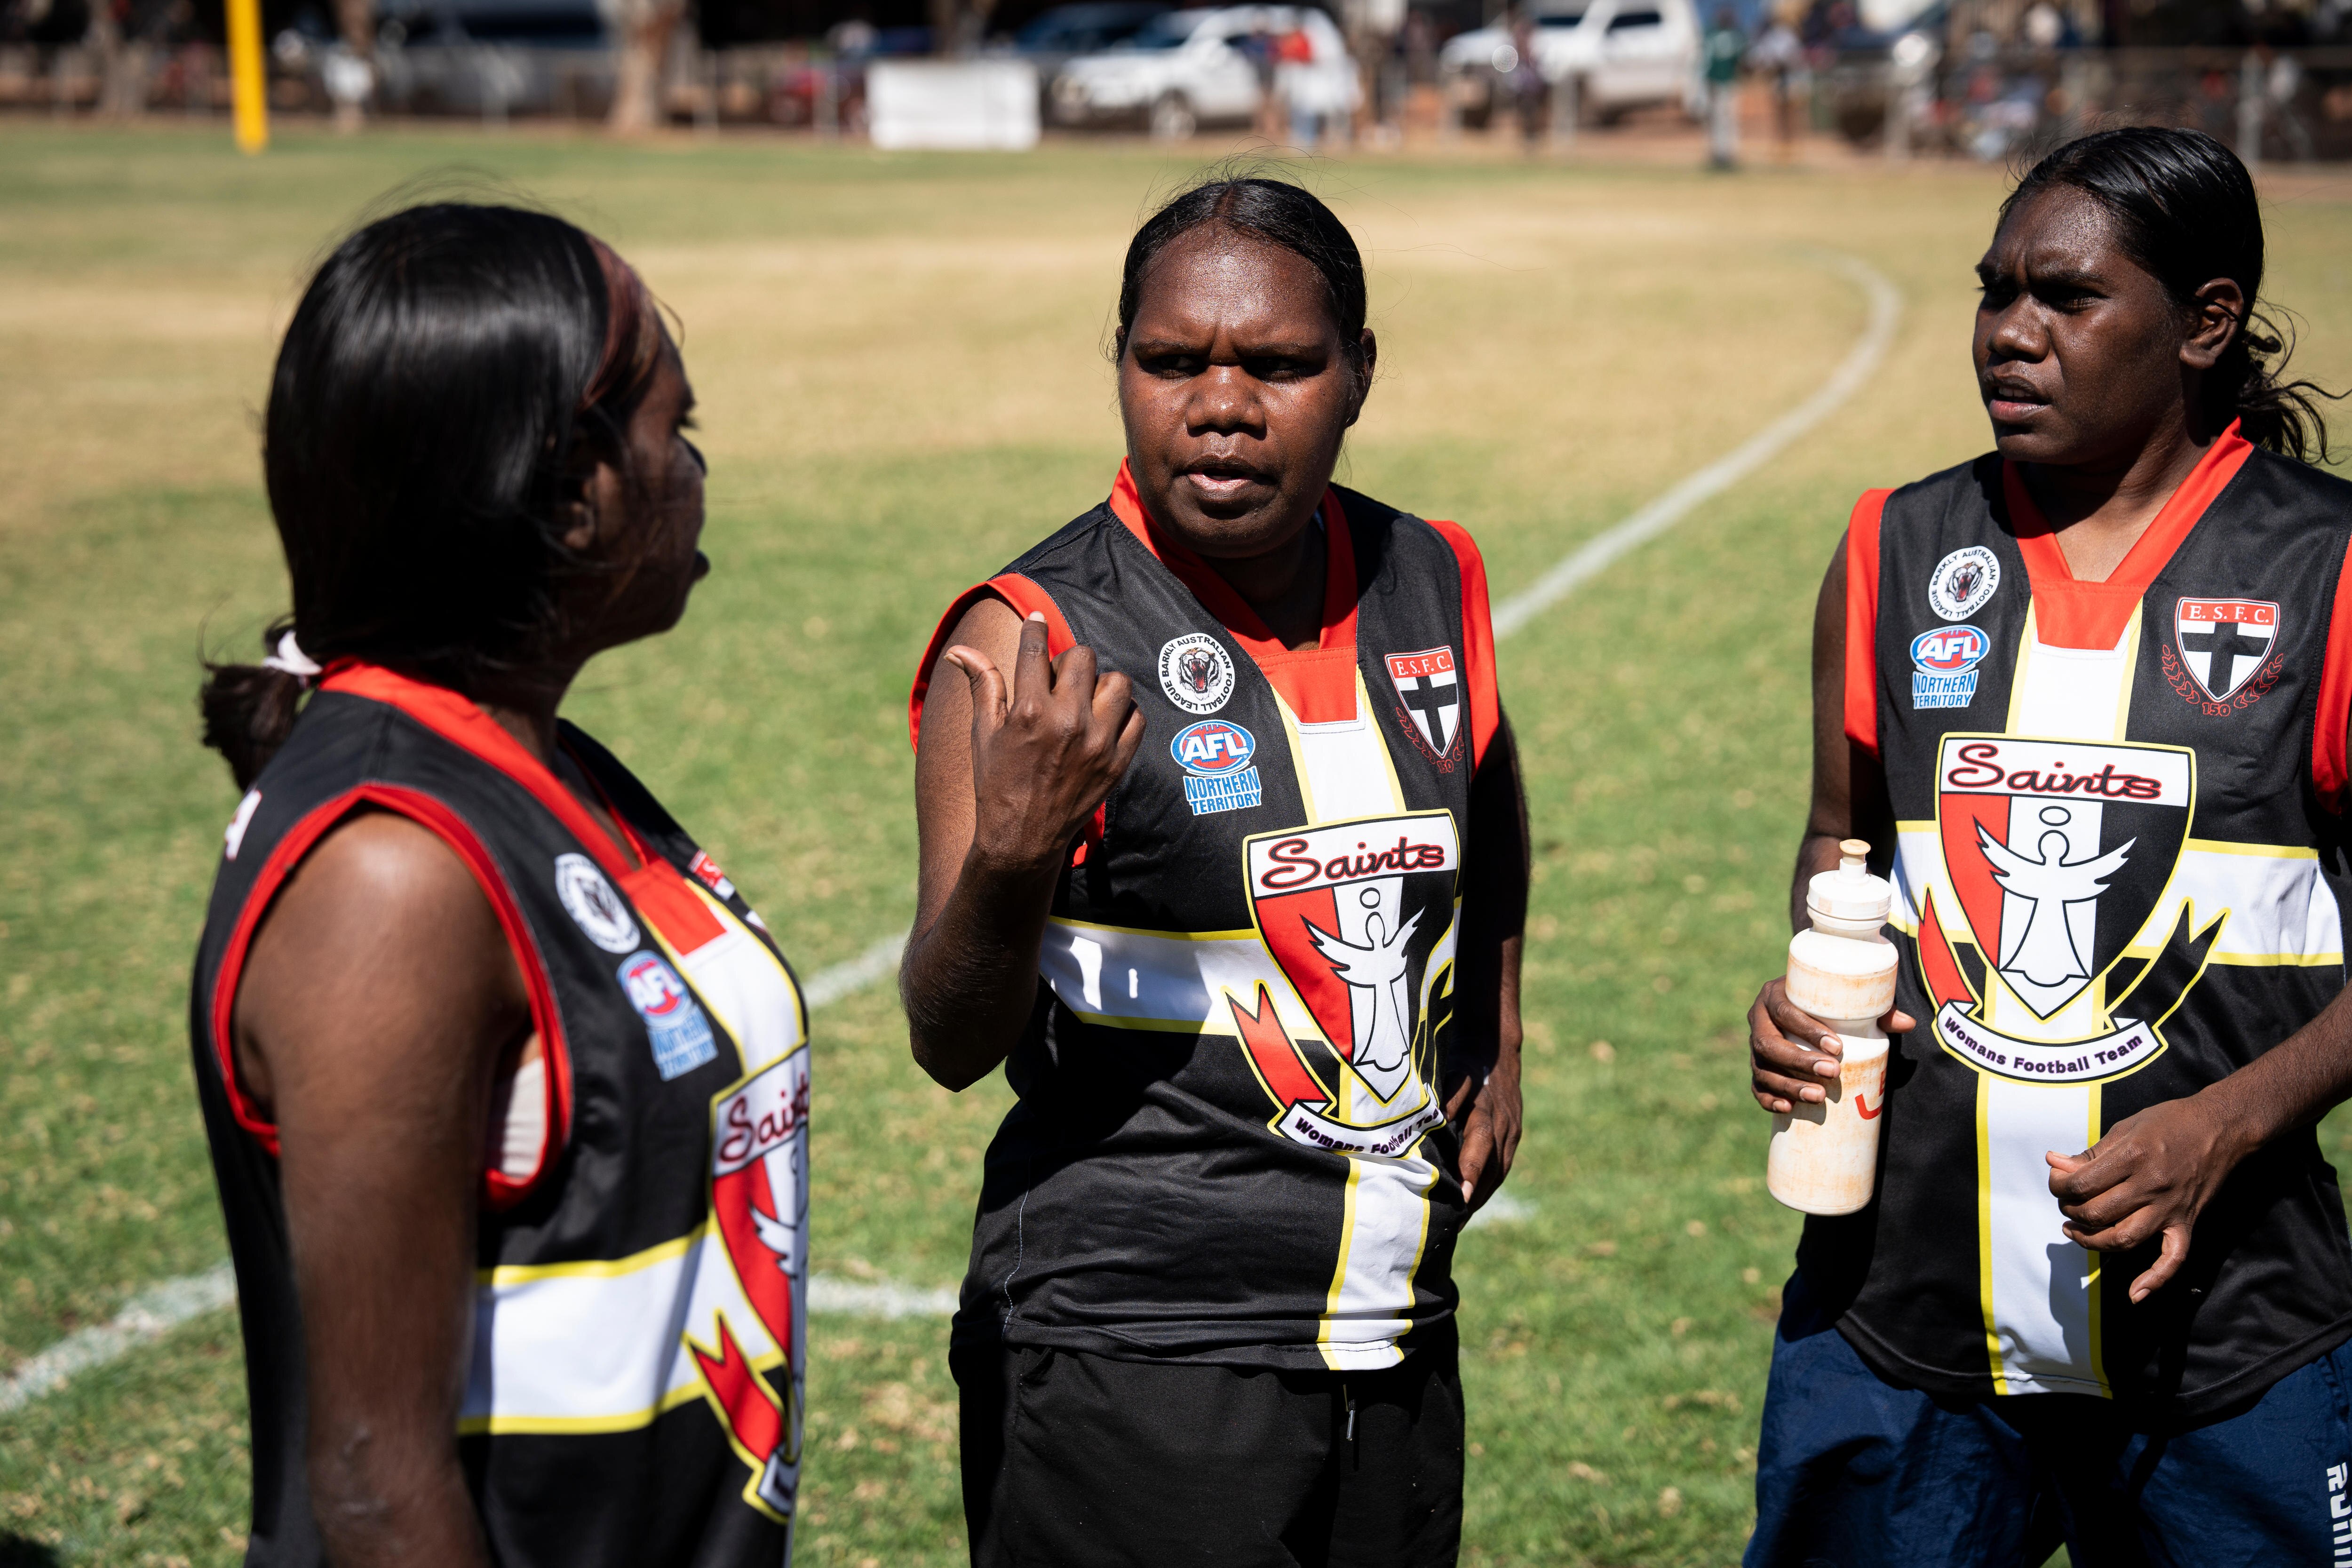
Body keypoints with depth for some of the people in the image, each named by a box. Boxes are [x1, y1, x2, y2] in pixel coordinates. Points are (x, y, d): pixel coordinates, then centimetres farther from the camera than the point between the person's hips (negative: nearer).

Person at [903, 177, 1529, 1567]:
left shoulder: (1431, 584, 3)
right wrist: (1012, 855, -34)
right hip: (1131, 1361, -5)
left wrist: (1499, 1038, 19)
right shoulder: (1036, 642, -13)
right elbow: (954, 1046, -17)